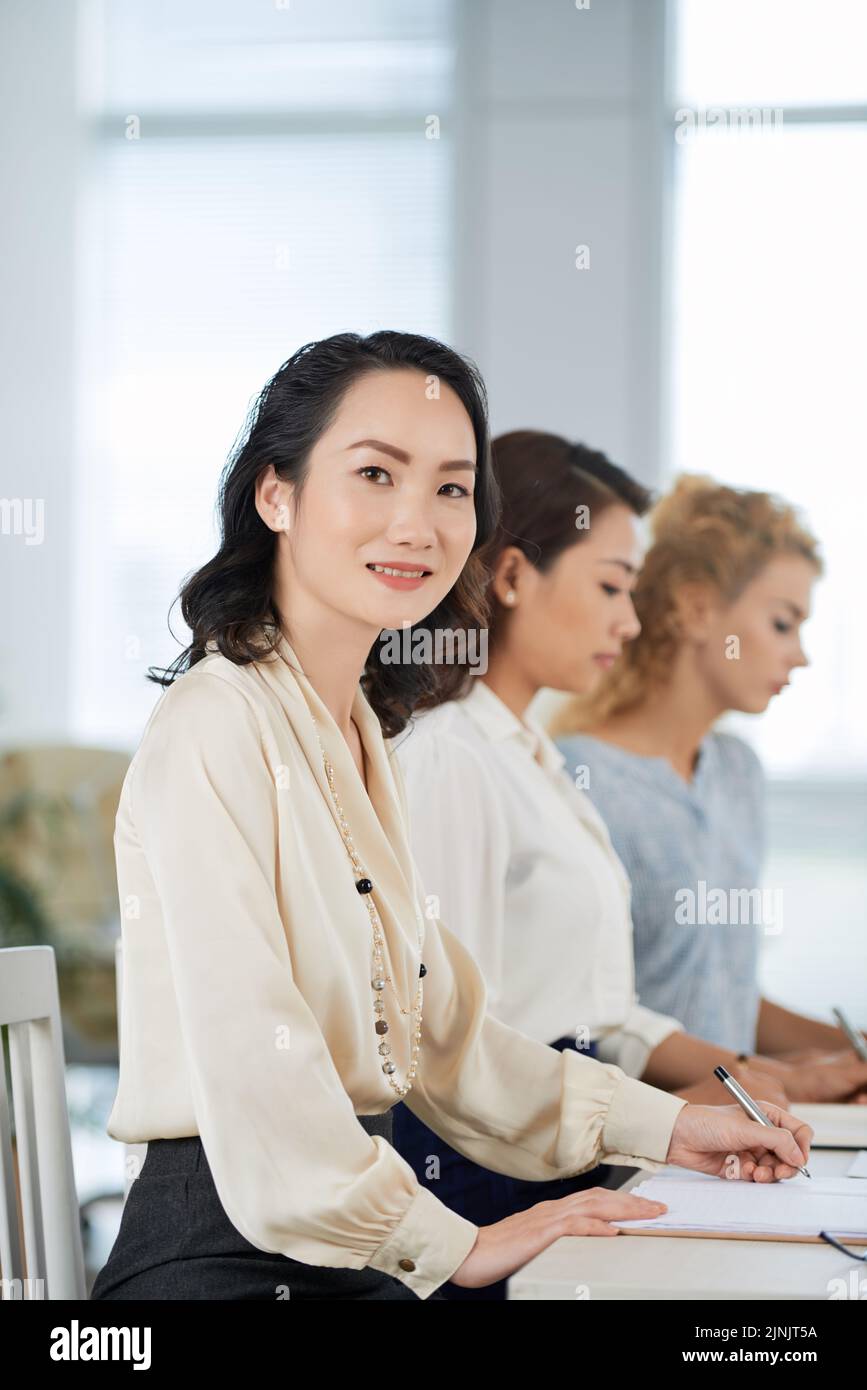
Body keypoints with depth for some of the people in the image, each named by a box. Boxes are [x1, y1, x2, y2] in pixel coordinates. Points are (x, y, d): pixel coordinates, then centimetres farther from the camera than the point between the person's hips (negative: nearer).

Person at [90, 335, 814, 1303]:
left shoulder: (361, 733, 16)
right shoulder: (216, 723, -13)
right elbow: (250, 1060, -20)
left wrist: (659, 1127, 14)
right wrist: (456, 1248, -16)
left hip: (343, 1251, 9)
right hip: (220, 1260, -9)